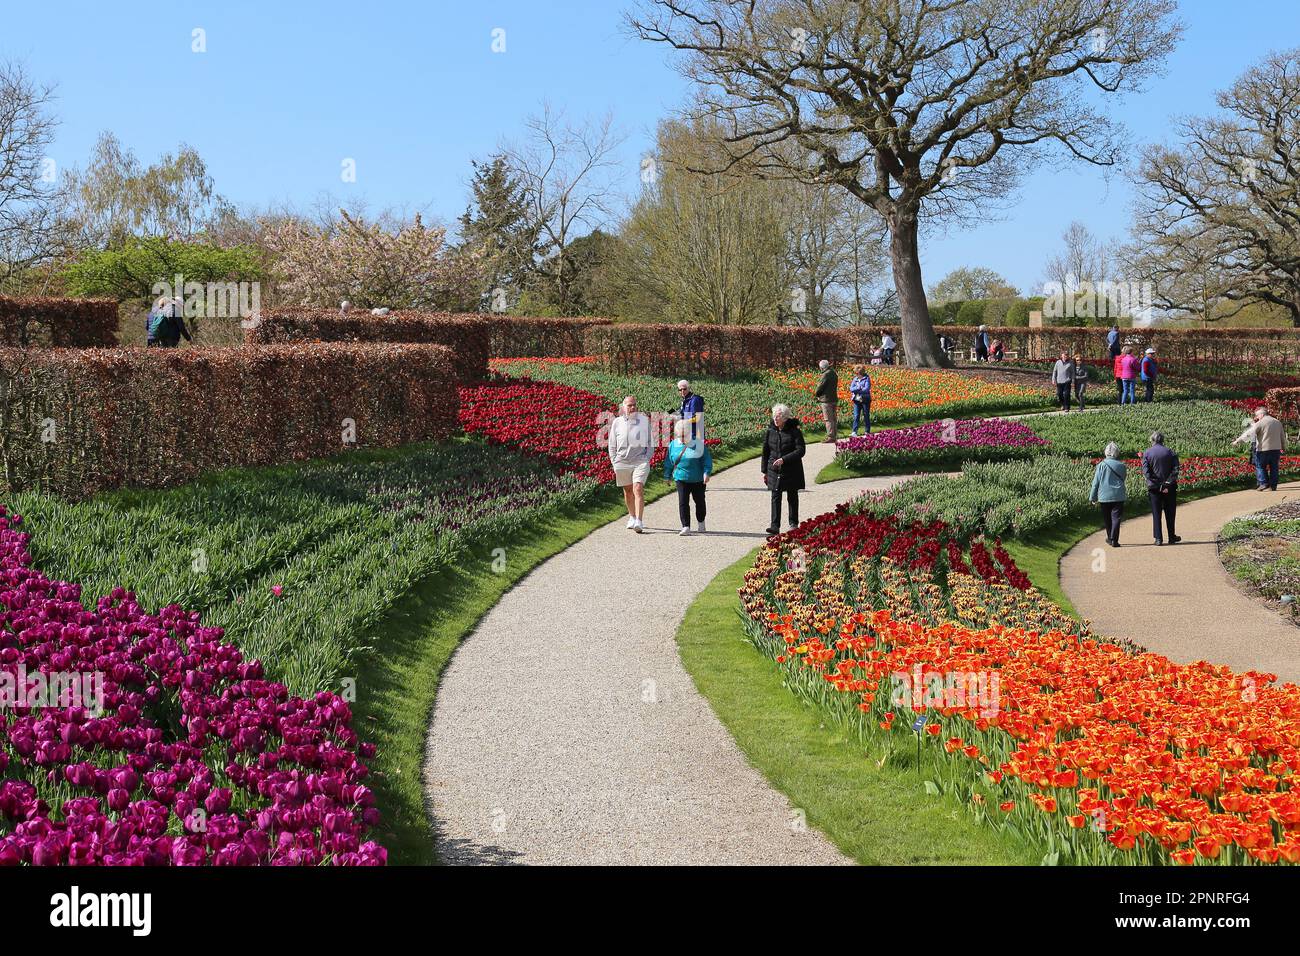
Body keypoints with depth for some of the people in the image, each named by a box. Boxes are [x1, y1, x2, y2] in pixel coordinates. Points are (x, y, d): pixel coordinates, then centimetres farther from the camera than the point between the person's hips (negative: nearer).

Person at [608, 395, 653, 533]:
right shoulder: (617, 423, 4)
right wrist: (614, 463, 4)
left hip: (640, 461, -2)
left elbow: (650, 442, 10)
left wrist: (647, 458, 0)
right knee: (628, 491, 13)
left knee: (638, 489, -16)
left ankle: (639, 522, -21)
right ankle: (632, 517, 33)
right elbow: (612, 446, 11)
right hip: (622, 462, 2)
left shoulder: (644, 420, 2)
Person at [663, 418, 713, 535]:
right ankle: (685, 527, -8)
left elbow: (707, 460, -4)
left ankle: (700, 523, 32)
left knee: (699, 501, 12)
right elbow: (669, 462, 12)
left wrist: (706, 473, -14)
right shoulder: (673, 445, 2)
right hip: (681, 479, 1)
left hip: (698, 480, -1)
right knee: (683, 503, -9)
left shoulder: (699, 444, -6)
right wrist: (668, 476, 14)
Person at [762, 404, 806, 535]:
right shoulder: (770, 431, 3)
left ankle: (793, 524, 23)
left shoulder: (794, 432, -9)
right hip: (774, 470, 3)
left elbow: (800, 451, -15)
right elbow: (765, 452, 9)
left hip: (791, 470, -3)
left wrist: (784, 459, -24)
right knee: (775, 497, -5)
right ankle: (775, 526, -9)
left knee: (792, 497, 10)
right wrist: (765, 471, 9)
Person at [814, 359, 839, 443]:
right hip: (834, 398, 9)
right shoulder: (834, 374, 11)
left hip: (827, 399, -9)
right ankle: (834, 436, 19)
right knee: (833, 419, 13)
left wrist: (817, 394, 6)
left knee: (829, 419, -6)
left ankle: (830, 437, -7)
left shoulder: (826, 374, -17)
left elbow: (820, 386, -14)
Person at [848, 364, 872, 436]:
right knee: (856, 416, -3)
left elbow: (867, 389, -15)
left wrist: (856, 390, -10)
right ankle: (854, 431, -4)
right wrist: (859, 388, -15)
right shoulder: (855, 379, 10)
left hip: (865, 400, -3)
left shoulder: (867, 378, -4)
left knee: (866, 416, 5)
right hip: (857, 400, 4)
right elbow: (851, 388, 1)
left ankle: (868, 432, 13)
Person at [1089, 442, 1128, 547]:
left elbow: (1096, 483, -3)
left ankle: (1110, 538, 26)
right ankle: (1114, 540, -7)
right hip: (1118, 496, 0)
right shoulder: (1122, 465, -2)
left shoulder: (1101, 465, -6)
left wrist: (1093, 497, 4)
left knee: (1107, 519, 14)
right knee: (1116, 518, 0)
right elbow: (1124, 479, 13)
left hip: (1104, 496, 0)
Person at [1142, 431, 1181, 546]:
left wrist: (1152, 482, -11)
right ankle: (1171, 537, 19)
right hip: (1169, 488, 1)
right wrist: (1168, 483, -10)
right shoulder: (1170, 452, -1)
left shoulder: (1147, 453, -3)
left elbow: (1145, 471, -12)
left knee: (1156, 513, 5)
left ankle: (1158, 538, 1)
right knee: (1170, 513, 12)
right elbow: (1175, 470, -8)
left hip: (1154, 488, -1)